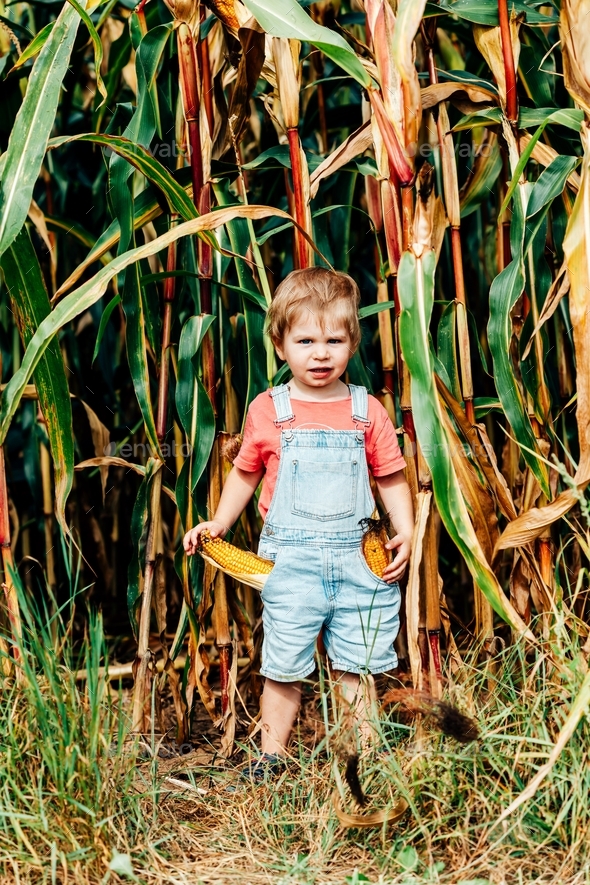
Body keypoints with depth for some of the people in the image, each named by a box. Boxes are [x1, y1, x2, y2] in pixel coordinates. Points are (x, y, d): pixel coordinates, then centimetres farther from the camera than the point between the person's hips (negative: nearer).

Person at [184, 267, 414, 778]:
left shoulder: (367, 410, 3)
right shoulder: (268, 411, 1)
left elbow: (392, 477, 8)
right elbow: (246, 473, 13)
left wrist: (405, 530, -5)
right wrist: (218, 524, 5)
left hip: (356, 558, 1)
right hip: (291, 561, -1)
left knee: (358, 668, 9)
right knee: (284, 667, 6)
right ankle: (272, 755, 19)